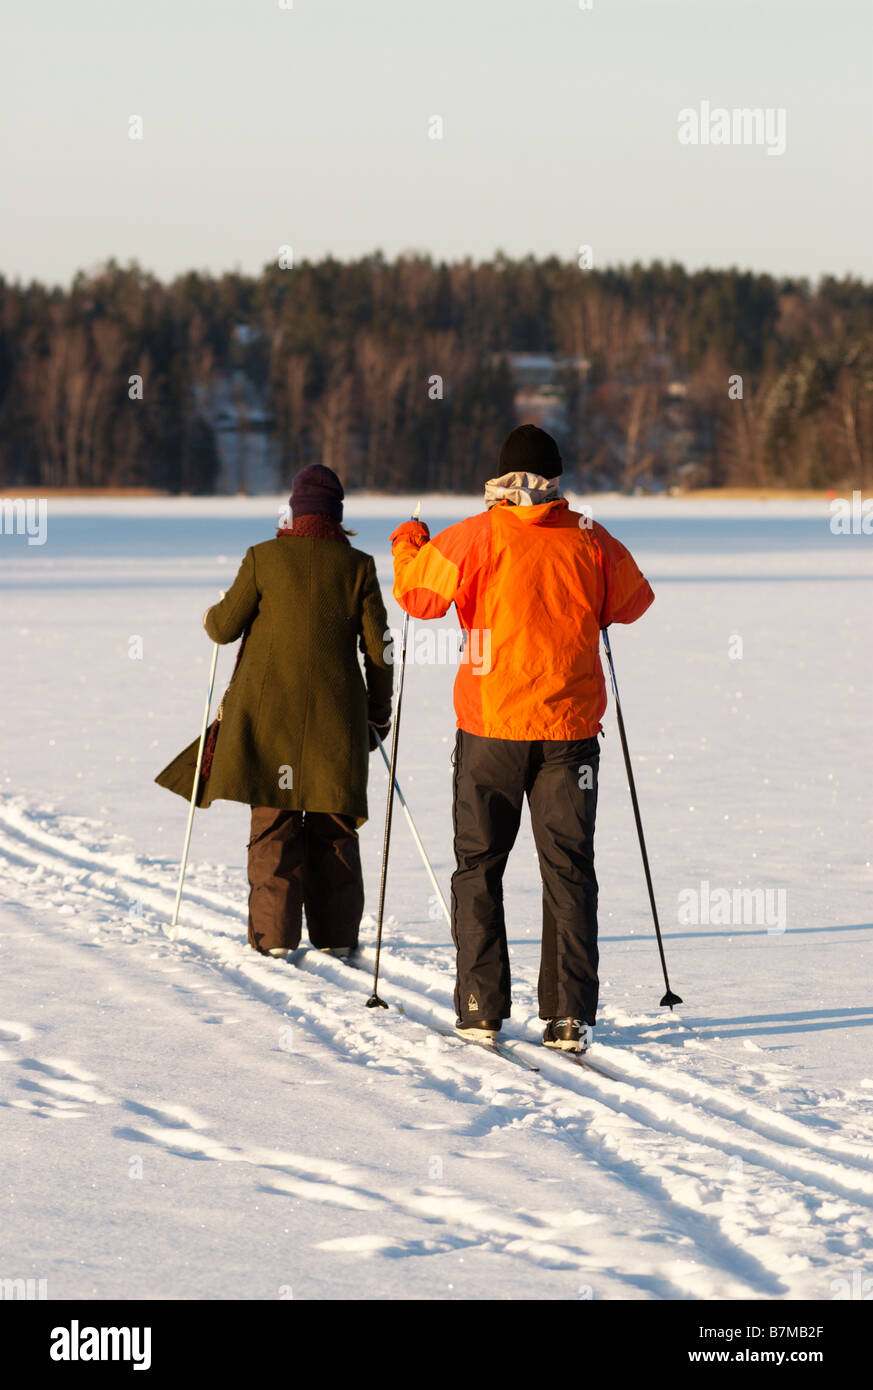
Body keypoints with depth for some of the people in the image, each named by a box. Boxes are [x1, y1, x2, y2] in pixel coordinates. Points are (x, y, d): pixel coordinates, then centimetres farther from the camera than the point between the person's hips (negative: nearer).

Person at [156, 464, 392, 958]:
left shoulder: (263, 558, -3)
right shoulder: (357, 565, 0)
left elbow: (225, 627, 1)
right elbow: (378, 645, 1)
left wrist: (213, 615, 25)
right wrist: (380, 711, 13)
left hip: (269, 707, -1)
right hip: (336, 712, 1)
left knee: (273, 822, 4)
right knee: (334, 824, 9)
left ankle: (275, 934, 1)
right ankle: (337, 933, 9)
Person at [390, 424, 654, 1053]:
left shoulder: (478, 538, -7)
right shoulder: (591, 541, 0)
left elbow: (418, 592, 0)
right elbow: (634, 603, 13)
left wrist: (408, 542, 20)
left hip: (491, 728, -1)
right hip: (571, 729, 1)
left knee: (478, 866, 10)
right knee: (568, 870, 6)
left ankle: (481, 1007, 6)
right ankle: (569, 1014, 1)